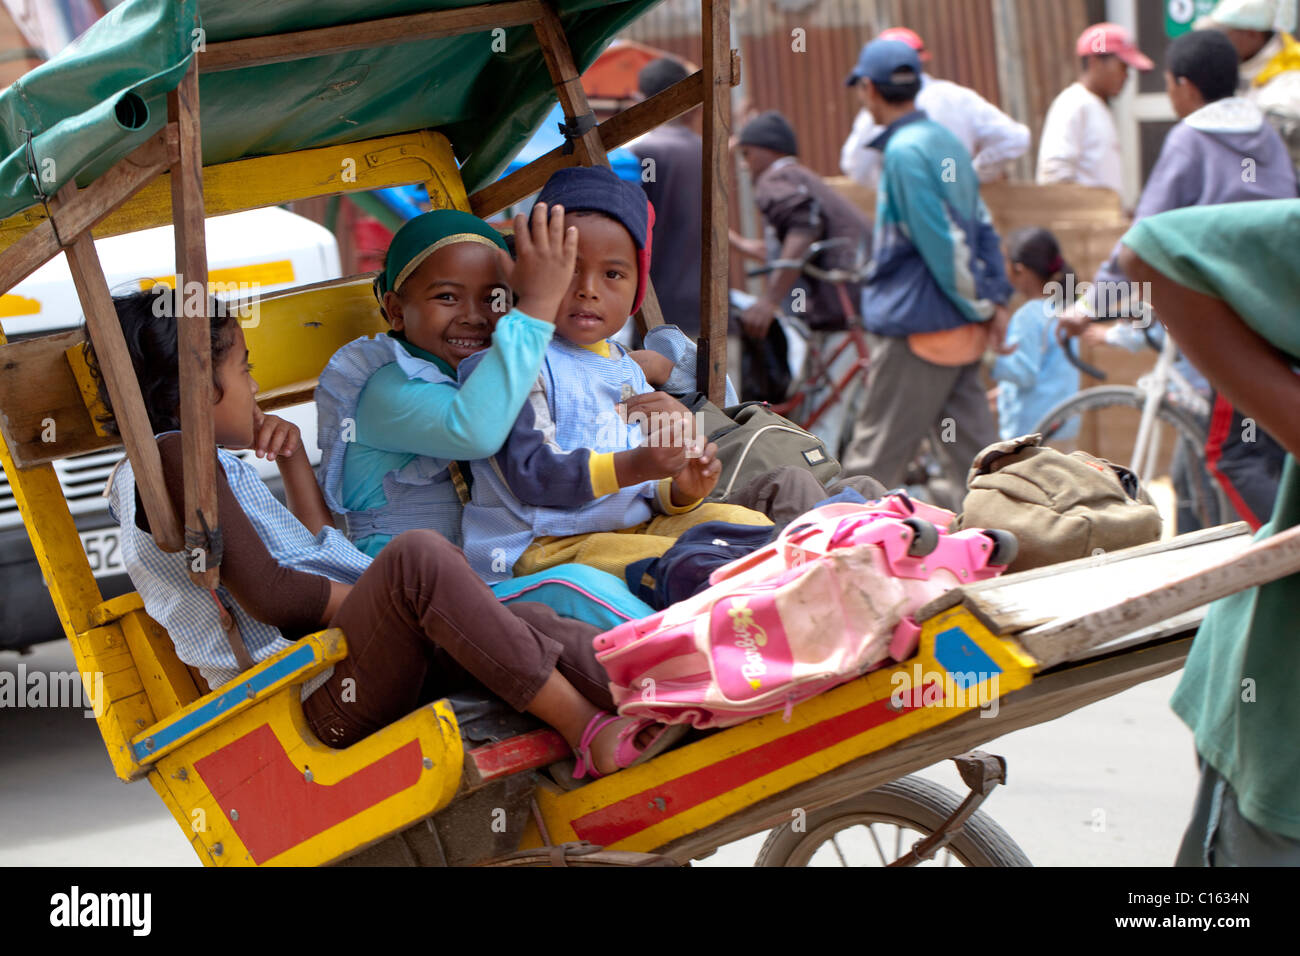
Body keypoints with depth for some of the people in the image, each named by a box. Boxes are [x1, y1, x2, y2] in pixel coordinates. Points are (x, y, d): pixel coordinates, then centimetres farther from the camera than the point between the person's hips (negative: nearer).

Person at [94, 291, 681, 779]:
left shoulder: (217, 464, 27)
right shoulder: (177, 455, -7)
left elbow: (318, 550, 36)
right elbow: (268, 596, -16)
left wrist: (294, 459, 26)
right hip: (316, 701, -10)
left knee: (531, 623, -14)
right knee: (418, 554, -34)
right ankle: (585, 731, -34)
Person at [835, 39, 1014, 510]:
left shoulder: (905, 152, -15)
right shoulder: (946, 141, 14)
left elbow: (944, 244, -18)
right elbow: (981, 228, 14)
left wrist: (980, 306, -10)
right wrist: (997, 299, 10)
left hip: (916, 328, -9)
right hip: (959, 329, 9)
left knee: (875, 454, 0)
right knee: (972, 449, 8)